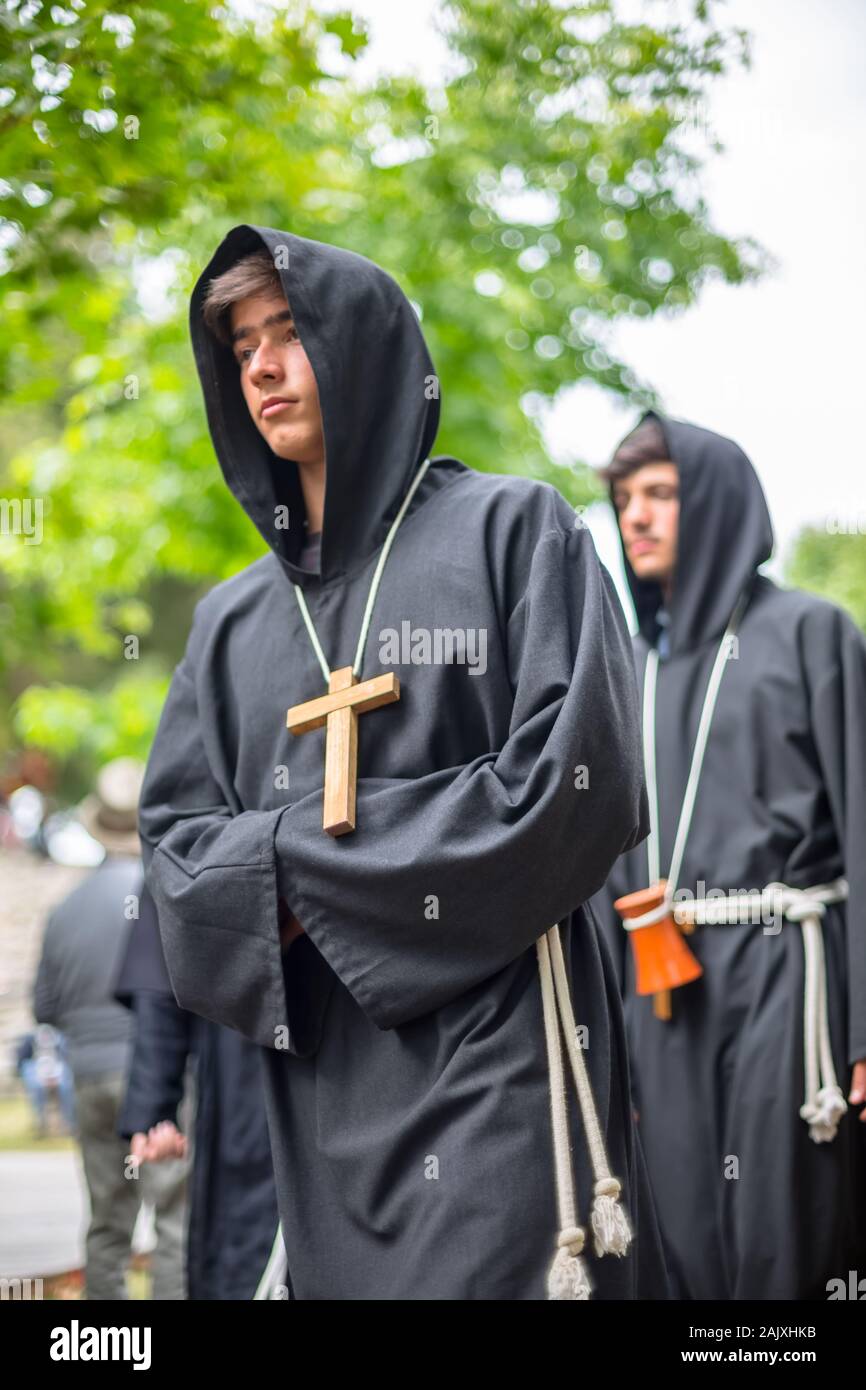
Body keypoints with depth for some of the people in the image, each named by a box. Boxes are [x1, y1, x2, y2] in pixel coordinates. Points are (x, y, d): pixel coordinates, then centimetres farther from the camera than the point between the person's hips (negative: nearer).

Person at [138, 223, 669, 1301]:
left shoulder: (511, 532, 1)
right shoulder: (235, 620, 17)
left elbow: (575, 784, -10)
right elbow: (174, 834, 12)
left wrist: (300, 857, -8)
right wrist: (263, 879, -12)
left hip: (496, 1048, -5)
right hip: (318, 1072, 5)